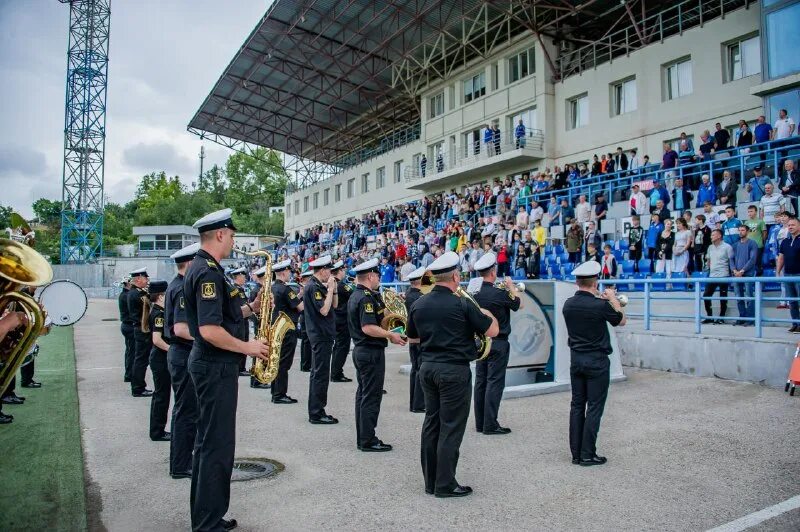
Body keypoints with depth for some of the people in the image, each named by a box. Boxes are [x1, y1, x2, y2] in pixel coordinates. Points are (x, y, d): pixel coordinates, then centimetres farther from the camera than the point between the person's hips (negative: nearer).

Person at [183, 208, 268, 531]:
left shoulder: (201, 267, 13)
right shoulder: (209, 272, -19)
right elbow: (210, 330, -27)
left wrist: (250, 308, 7)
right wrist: (247, 347, -16)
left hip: (210, 362, 11)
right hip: (216, 365, -11)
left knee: (209, 441, 17)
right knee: (218, 444, -2)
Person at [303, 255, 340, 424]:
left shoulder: (320, 286, 14)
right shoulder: (313, 287, -15)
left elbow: (334, 305, 14)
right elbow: (324, 310, -23)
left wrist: (333, 289, 2)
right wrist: (330, 288, -17)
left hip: (322, 335, 11)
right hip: (321, 336, -11)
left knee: (318, 374, 15)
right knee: (321, 374, -6)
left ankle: (316, 411, 23)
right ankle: (316, 414, 0)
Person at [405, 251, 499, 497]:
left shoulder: (419, 304, 3)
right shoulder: (462, 304, -14)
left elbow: (412, 337, 17)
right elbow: (493, 331, -7)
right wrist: (487, 314, 11)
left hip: (427, 368, 6)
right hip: (454, 370, -6)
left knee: (431, 423, 14)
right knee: (451, 428, 2)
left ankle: (431, 481, 23)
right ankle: (445, 484, 9)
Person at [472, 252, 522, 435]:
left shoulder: (476, 294, 1)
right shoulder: (500, 293, -17)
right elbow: (519, 305, -1)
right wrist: (512, 287, 12)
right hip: (498, 343, -7)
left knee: (481, 381, 10)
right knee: (494, 383, -2)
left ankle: (480, 422, 17)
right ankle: (490, 424, 1)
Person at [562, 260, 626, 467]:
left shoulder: (568, 304, -2)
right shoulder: (601, 305, -18)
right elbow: (621, 321, 0)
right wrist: (613, 298, 12)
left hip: (576, 359, 6)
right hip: (597, 360, -5)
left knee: (577, 405, 11)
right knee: (594, 407, 2)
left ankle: (576, 453, 17)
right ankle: (587, 455, 6)